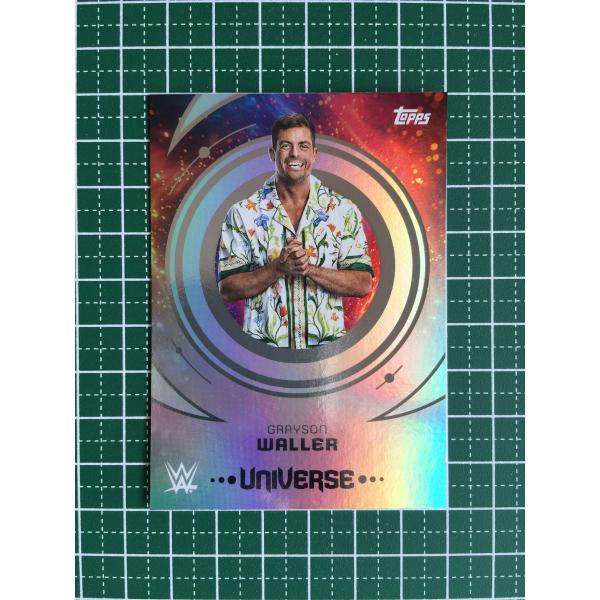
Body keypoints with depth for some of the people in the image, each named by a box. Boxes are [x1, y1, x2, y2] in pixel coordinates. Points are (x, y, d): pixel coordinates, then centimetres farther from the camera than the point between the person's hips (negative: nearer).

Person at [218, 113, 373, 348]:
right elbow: (227, 289, -1)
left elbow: (363, 284, 0)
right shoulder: (242, 213, 2)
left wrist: (309, 268, -13)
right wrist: (278, 268, -14)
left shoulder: (344, 211, 4)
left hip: (327, 342, 1)